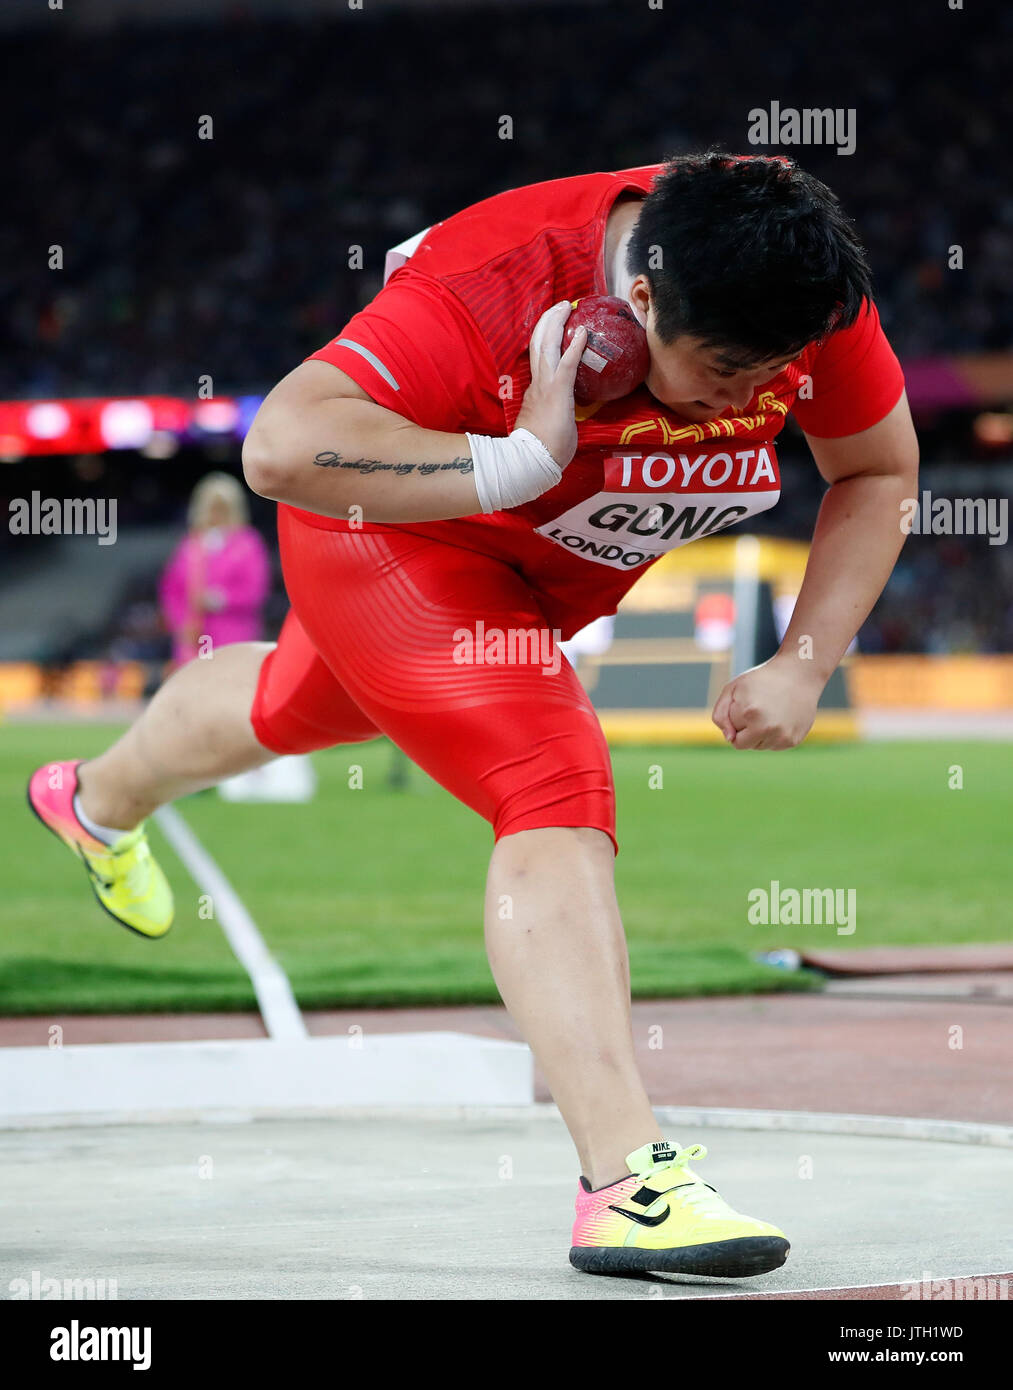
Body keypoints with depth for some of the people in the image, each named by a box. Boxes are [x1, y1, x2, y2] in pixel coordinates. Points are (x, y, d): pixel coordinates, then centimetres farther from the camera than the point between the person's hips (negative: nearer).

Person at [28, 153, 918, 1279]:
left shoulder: (809, 296, -25)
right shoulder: (490, 286, -41)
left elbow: (878, 471, -8)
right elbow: (282, 450, -50)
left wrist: (803, 666, -18)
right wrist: (524, 462, -50)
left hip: (553, 572, 7)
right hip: (395, 527, -7)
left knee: (292, 710, 32)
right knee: (556, 798, -27)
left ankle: (100, 806, 64)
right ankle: (626, 1183, -32)